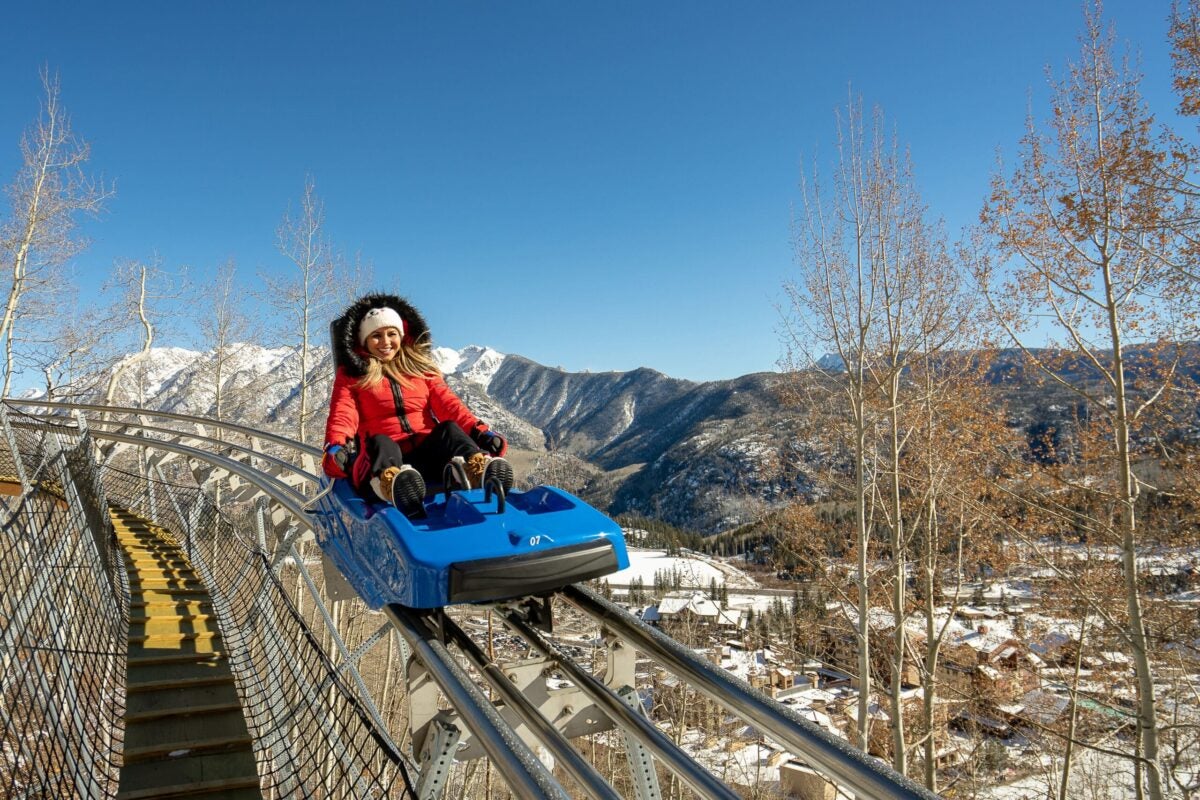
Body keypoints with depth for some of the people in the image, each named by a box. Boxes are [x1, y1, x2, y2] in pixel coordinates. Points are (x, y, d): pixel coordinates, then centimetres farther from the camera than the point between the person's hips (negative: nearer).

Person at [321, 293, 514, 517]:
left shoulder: (421, 368, 22)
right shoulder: (350, 374, 16)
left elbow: (448, 404, 8)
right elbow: (343, 414, 0)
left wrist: (479, 431, -10)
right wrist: (336, 447, -24)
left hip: (427, 451, 2)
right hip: (381, 452, -2)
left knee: (449, 429, -27)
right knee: (380, 443, -34)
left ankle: (478, 468, -62)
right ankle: (390, 481, -71)